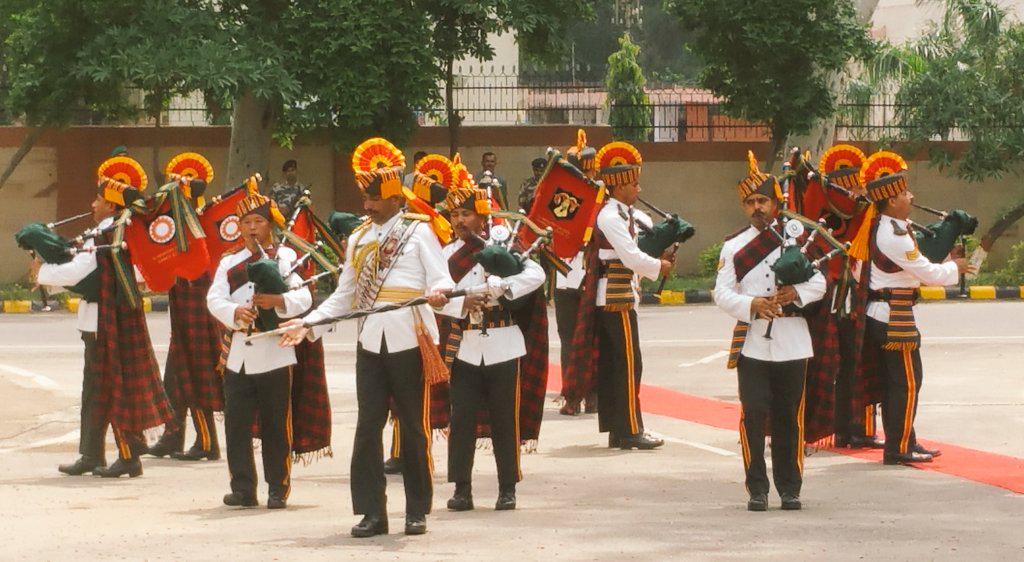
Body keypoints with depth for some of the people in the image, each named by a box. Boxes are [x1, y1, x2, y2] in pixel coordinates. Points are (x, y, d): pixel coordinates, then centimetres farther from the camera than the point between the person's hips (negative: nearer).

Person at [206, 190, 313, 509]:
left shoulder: (286, 257, 7)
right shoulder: (230, 263, 16)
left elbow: (304, 297, -7)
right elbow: (215, 298, 0)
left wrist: (279, 301, -27)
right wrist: (235, 312, -21)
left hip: (275, 354, -3)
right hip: (239, 355, 3)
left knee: (276, 425, -1)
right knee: (236, 423, -1)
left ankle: (278, 489, 5)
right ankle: (243, 488, 4)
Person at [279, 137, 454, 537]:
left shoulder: (418, 231, 0)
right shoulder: (358, 239, 14)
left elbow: (442, 280, -7)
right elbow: (344, 296, 17)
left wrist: (437, 292, -30)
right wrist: (308, 324, 7)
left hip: (410, 339, -4)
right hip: (371, 342, 4)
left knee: (413, 426, 2)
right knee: (368, 426, 0)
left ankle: (417, 511, 9)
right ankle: (372, 512, 4)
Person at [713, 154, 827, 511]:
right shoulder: (733, 246, 7)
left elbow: (818, 284, 5)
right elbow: (722, 293, -1)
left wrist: (795, 293, -15)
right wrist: (753, 305, -19)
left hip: (792, 343, 1)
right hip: (752, 342, -1)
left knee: (789, 416, 4)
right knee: (754, 413, -8)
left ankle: (789, 489, 12)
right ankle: (757, 489, -1)